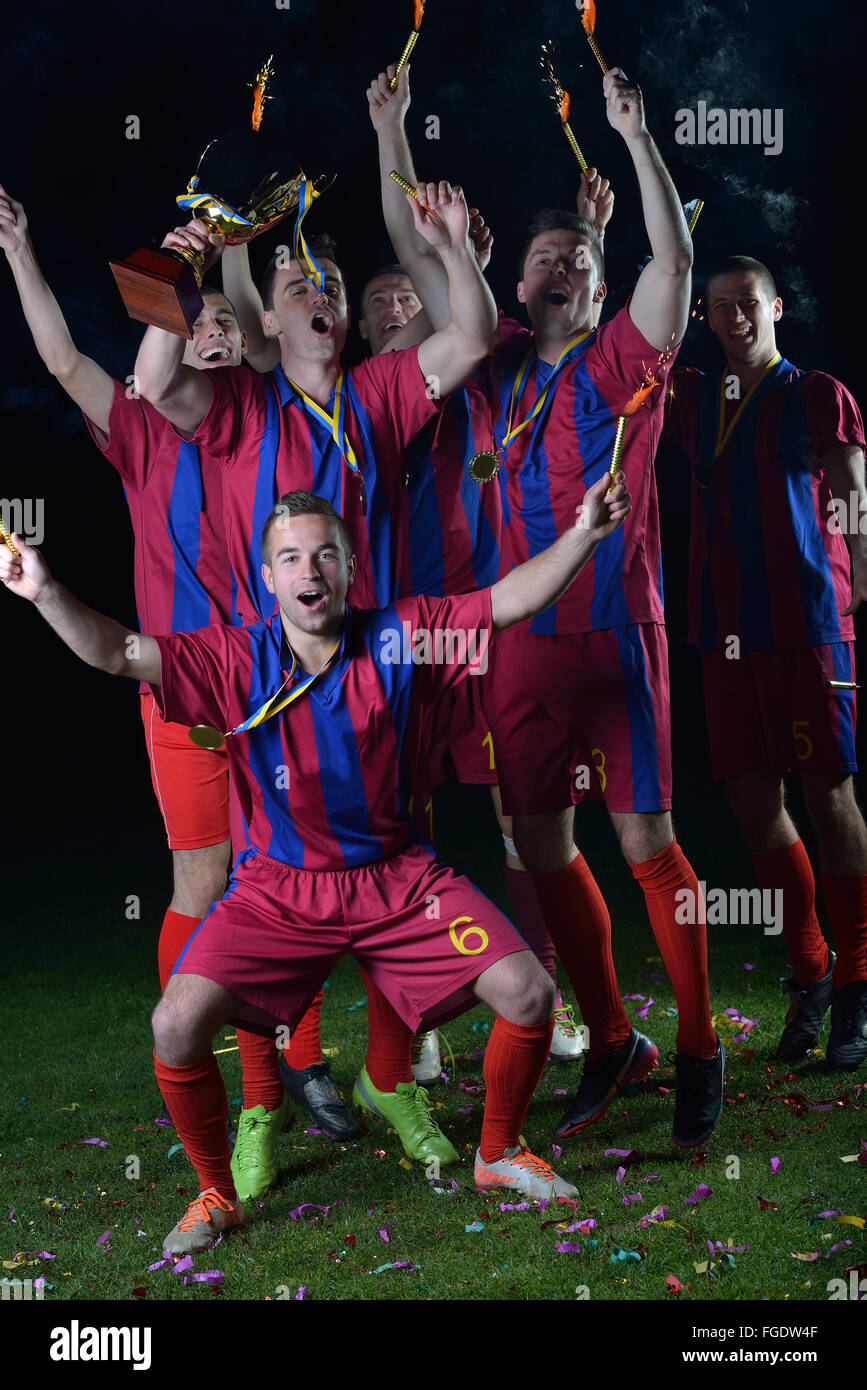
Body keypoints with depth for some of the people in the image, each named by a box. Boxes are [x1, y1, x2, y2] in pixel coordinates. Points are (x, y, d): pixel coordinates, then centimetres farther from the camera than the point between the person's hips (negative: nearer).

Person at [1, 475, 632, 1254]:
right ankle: (216, 1197, 7)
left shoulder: (396, 640, -7)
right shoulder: (237, 663, -9)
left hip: (396, 878, 1)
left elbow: (509, 602, -9)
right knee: (177, 1026, -20)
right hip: (277, 889, -1)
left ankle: (499, 1156, 18)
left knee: (528, 994, -11)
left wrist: (582, 535, -22)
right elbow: (119, 654, -16)